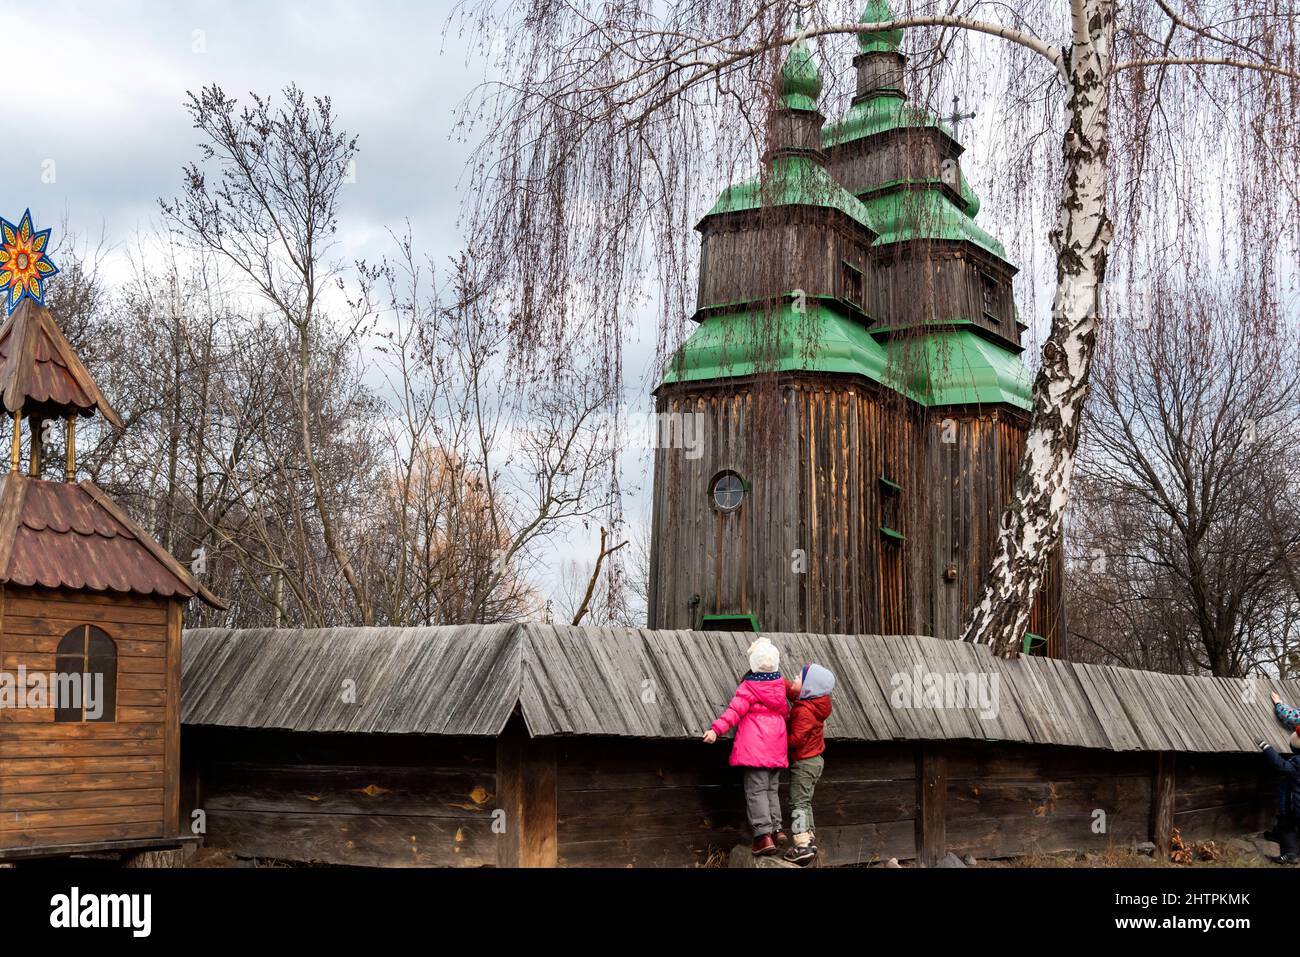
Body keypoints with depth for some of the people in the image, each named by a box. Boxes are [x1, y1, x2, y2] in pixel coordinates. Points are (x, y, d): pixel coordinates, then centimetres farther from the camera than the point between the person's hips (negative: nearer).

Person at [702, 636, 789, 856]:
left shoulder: (748, 688, -9)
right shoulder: (780, 684, 8)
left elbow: (735, 710, -20)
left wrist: (716, 729, -25)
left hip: (755, 745, -6)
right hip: (776, 746, 6)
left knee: (756, 790, -5)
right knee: (772, 788, 18)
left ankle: (764, 835, -11)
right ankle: (776, 829, 15)